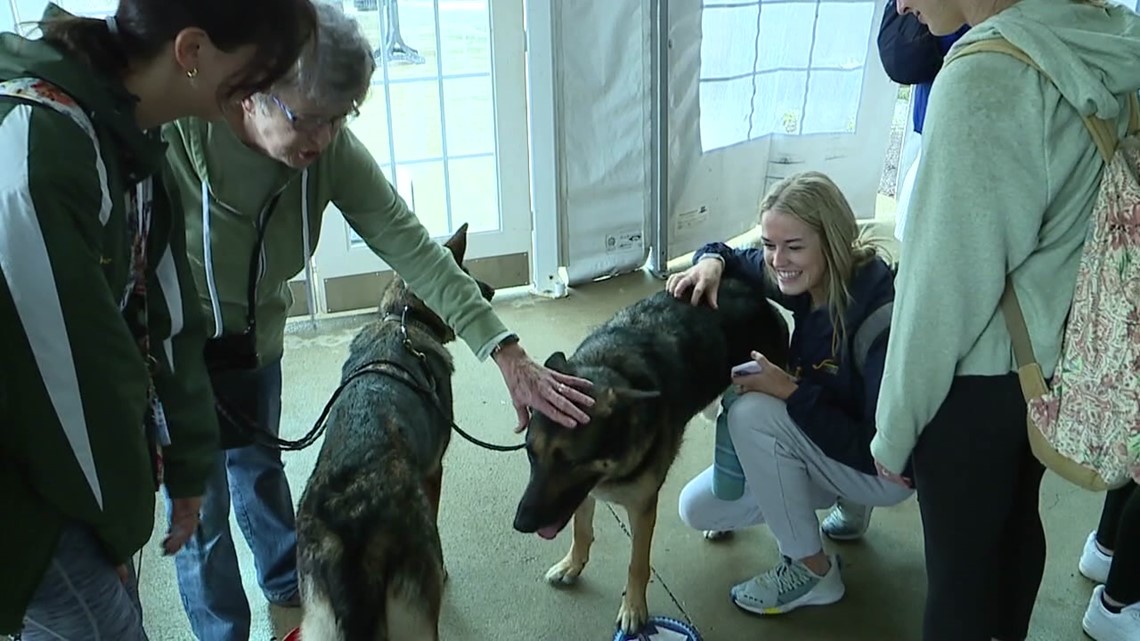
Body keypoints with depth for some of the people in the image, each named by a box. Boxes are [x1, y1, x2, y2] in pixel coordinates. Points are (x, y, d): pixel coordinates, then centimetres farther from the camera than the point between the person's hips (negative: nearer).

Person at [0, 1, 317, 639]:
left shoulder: (125, 134, 0)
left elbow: (163, 313, 3)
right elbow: (64, 366, -24)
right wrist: (119, 515, -10)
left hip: (66, 458, 8)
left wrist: (187, 464, 8)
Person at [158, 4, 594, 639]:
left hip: (256, 341, 4)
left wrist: (509, 355, -32)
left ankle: (289, 580, 52)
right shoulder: (173, 134, -33)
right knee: (200, 507, 9)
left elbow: (412, 247, -25)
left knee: (259, 465, 26)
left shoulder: (331, 148, -21)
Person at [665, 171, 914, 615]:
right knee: (698, 509, 2)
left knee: (752, 412, -30)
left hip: (883, 469, -7)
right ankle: (842, 503, 16)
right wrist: (710, 261, -18)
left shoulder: (879, 318, -33)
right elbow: (733, 258, 6)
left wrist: (791, 392, -30)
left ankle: (813, 572, -11)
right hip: (824, 443, 7)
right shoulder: (801, 279, -13)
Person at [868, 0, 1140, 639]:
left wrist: (895, 427, -8)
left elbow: (948, 279, -19)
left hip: (982, 374, -8)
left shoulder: (983, 76, -24)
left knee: (960, 560, 10)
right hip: (1064, 352, 8)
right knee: (1017, 521, 25)